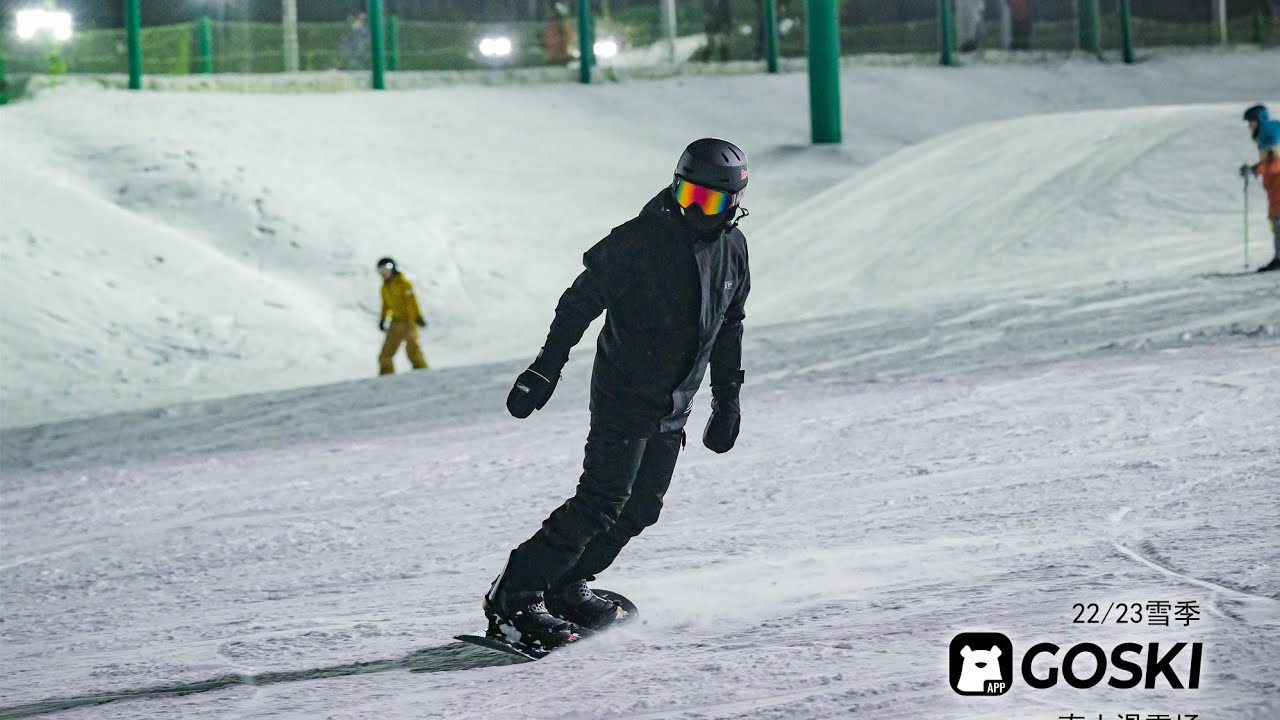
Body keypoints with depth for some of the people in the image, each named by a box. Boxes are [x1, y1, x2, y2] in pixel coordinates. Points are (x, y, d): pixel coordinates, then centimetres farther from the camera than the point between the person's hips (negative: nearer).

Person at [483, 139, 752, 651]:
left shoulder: (733, 249, 4)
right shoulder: (641, 239, -16)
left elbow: (729, 328, 17)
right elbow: (580, 302, -12)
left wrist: (727, 398, 18)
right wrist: (545, 370, -15)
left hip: (673, 408, 7)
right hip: (624, 395, -7)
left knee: (642, 508, 8)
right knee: (603, 502, -14)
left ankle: (566, 588, 21)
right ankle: (514, 598, -11)